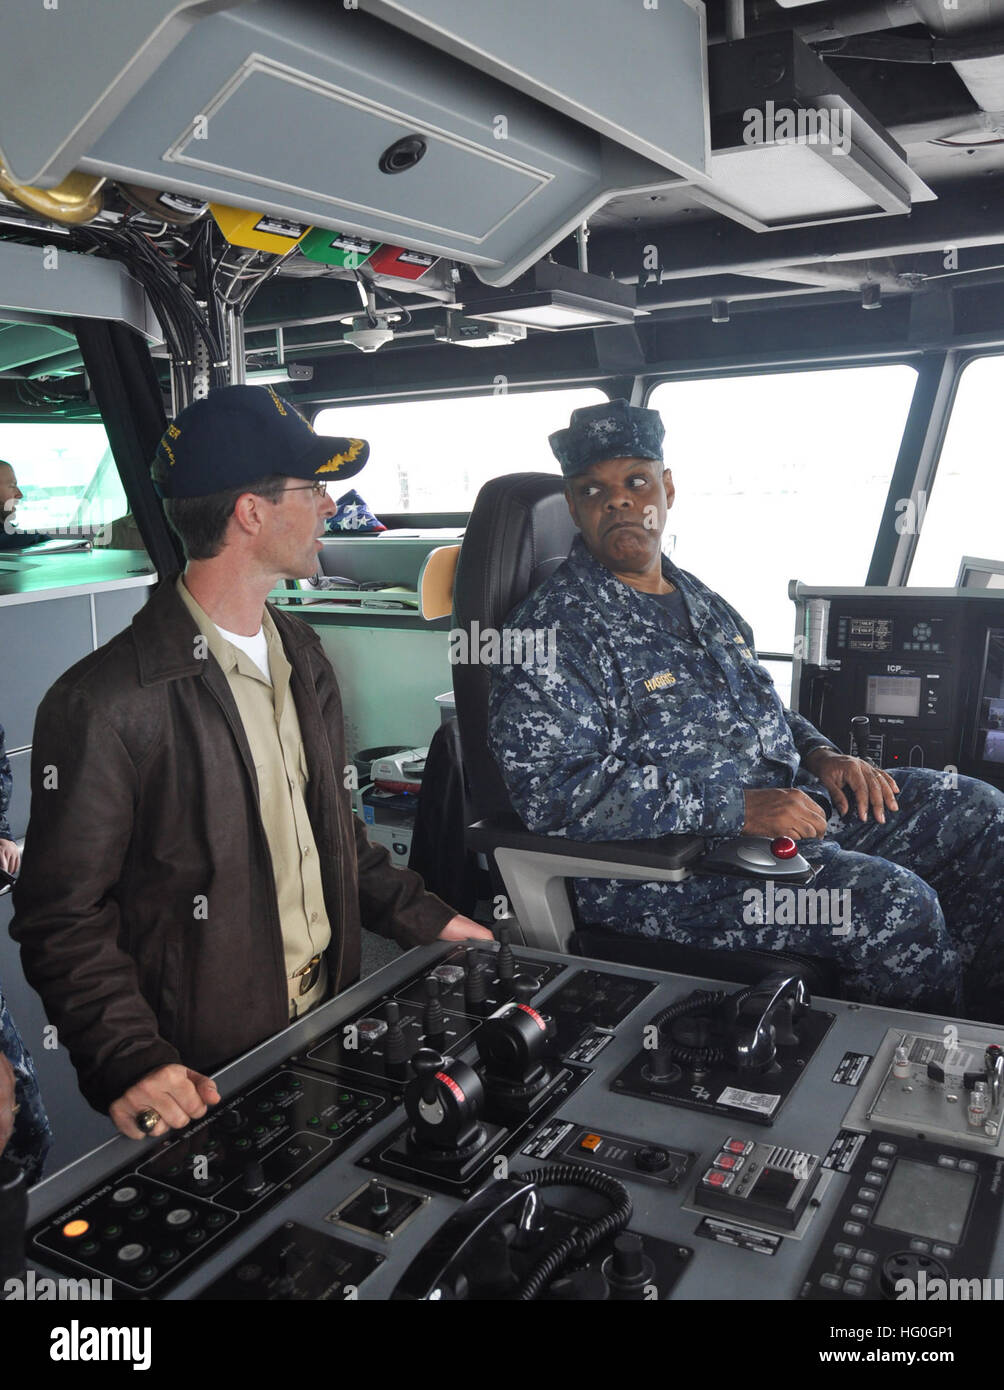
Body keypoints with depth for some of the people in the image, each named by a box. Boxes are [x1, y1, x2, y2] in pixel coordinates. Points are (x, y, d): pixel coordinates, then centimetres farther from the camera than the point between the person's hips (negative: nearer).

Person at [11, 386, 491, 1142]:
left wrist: (424, 917, 11)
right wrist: (130, 1061, -24)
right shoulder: (105, 703, -21)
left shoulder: (302, 654, 5)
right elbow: (63, 916, -16)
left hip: (329, 1022, 7)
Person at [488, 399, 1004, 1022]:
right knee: (893, 904, -25)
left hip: (790, 806, 9)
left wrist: (819, 753, 5)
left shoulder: (699, 598, 15)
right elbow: (557, 793, -23)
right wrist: (736, 808, -25)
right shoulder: (555, 631, -13)